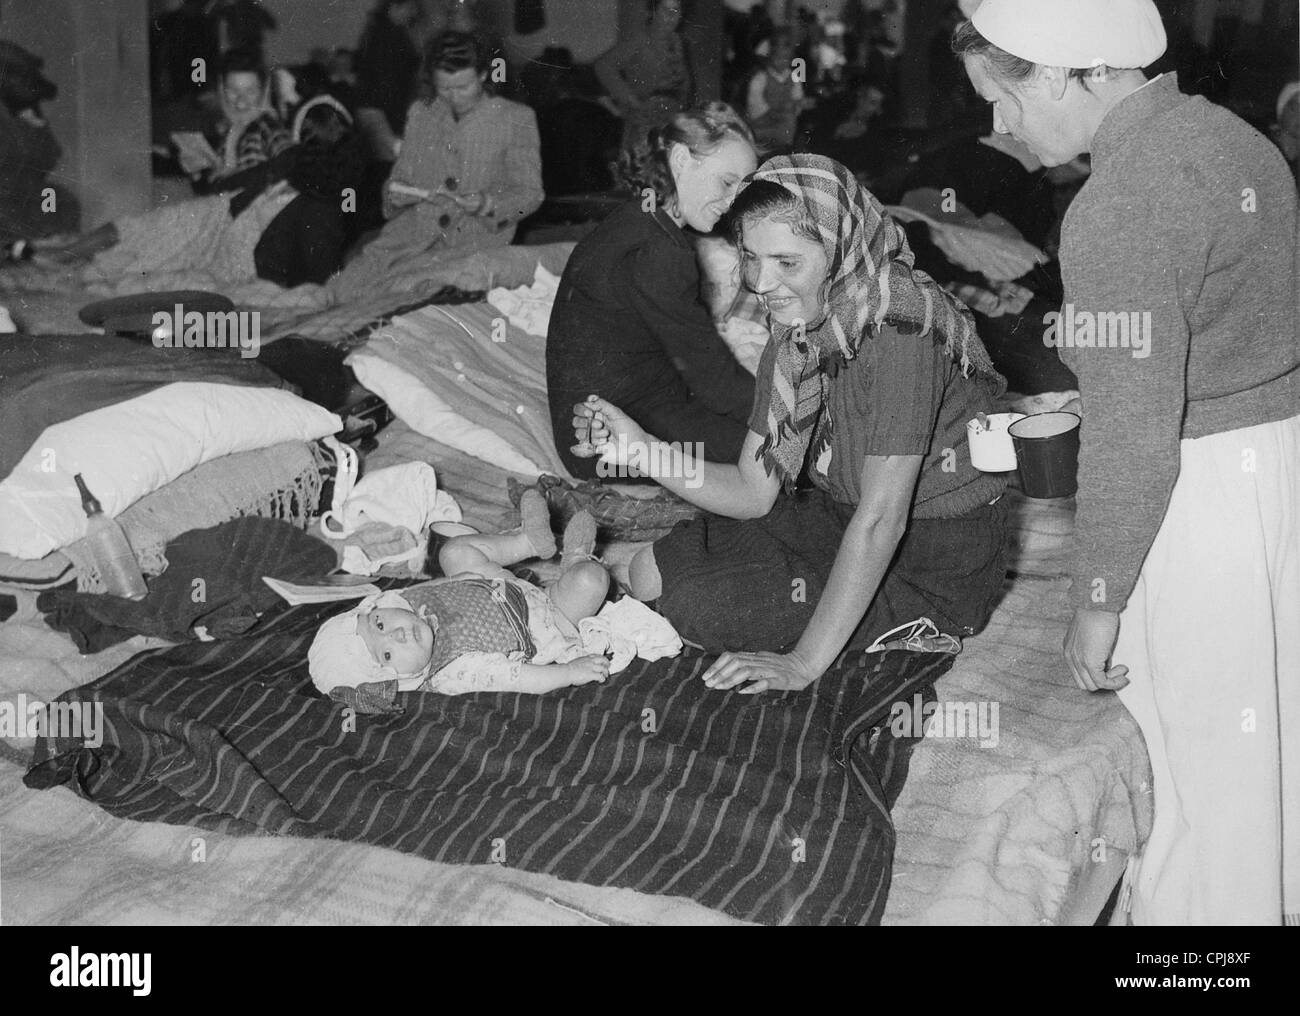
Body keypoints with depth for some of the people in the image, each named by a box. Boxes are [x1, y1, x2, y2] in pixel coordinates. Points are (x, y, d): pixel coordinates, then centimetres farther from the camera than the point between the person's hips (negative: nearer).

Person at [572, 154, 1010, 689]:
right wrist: (640, 449, -15)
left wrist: (804, 664, -27)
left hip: (938, 567, -8)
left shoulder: (899, 323, -28)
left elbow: (881, 518, -28)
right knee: (651, 574, 0)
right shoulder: (796, 327, -1)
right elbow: (753, 493, 1)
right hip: (838, 518, 8)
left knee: (702, 607, -16)